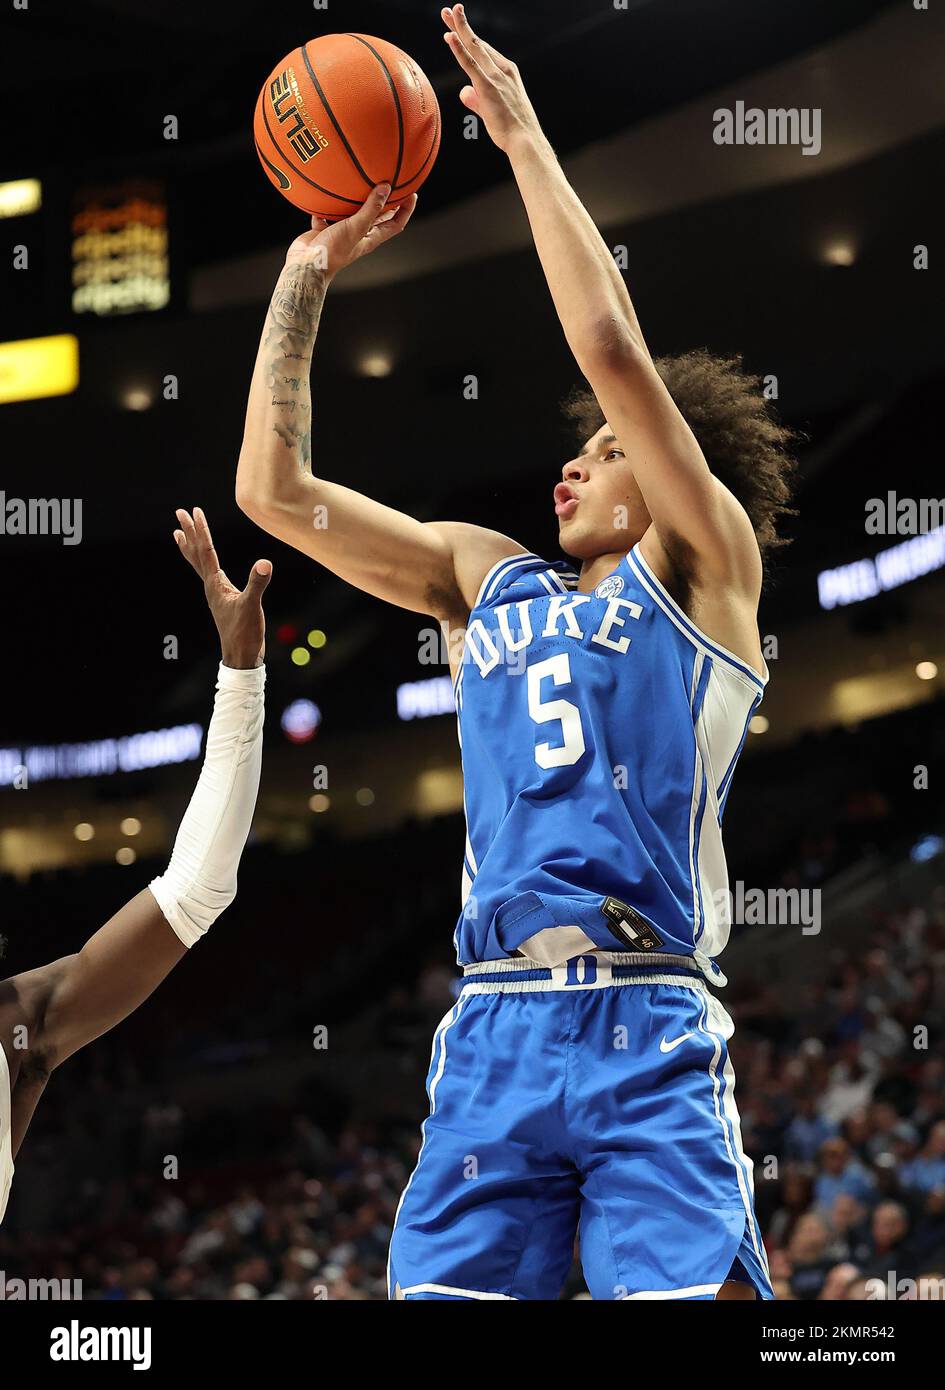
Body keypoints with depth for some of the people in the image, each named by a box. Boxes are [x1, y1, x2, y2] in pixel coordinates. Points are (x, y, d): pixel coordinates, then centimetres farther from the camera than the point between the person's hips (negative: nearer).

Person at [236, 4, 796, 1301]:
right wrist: (307, 275, 19)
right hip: (493, 1032, 4)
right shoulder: (489, 577, 22)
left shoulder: (705, 568, 8)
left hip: (649, 1034, -4)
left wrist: (526, 141, 1)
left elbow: (612, 349, -4)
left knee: (689, 1292, -14)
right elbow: (275, 490, 19)